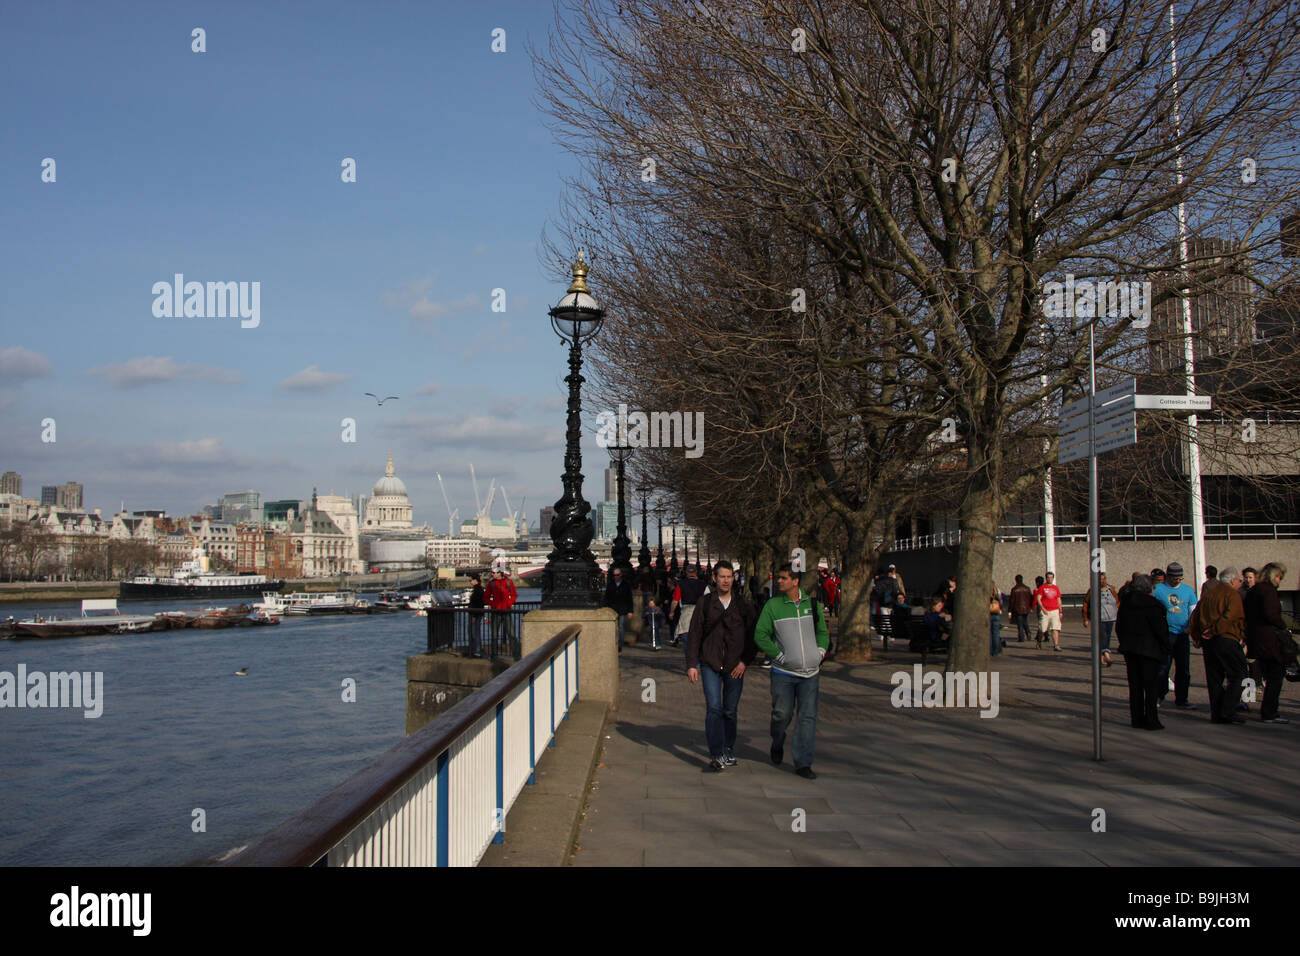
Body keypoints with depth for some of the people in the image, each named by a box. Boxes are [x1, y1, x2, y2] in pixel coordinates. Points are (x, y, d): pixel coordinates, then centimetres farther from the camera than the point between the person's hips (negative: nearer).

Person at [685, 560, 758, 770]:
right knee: (714, 708, -11)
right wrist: (691, 664, -2)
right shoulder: (704, 603, 3)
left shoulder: (743, 605, 6)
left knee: (730, 711, 9)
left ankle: (729, 751, 24)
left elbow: (754, 635, 8)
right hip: (710, 665, -1)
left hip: (735, 666, 1)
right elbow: (694, 635, 4)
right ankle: (716, 755, -12)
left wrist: (745, 661, -2)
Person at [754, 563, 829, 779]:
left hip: (810, 672, 2)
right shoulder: (772, 605, -3)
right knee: (782, 713, 2)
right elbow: (760, 635, -5)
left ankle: (803, 763, 7)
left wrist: (819, 653, 4)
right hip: (783, 672, -2)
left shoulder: (812, 604, 6)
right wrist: (780, 656, -9)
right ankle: (777, 744, 34)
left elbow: (823, 632, 18)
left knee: (808, 717, 0)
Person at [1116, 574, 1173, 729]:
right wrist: (1167, 645, -2)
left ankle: (1137, 718, 14)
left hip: (1129, 649, 6)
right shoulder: (1151, 604, -14)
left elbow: (1118, 627, 12)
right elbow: (1159, 628, -15)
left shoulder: (1125, 603, 7)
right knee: (1151, 686, 1)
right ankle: (1151, 720, 1)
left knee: (1135, 686, 11)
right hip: (1149, 650, -6)